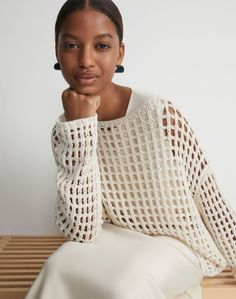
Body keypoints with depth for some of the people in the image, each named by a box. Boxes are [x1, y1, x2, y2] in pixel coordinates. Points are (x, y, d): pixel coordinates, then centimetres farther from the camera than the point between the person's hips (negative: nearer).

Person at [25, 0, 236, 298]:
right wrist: (80, 126, -25)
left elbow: (209, 197, -10)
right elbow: (81, 232, -20)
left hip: (179, 241, -2)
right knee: (62, 266, -24)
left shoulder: (161, 115, -22)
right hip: (118, 239, 3)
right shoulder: (65, 129, -10)